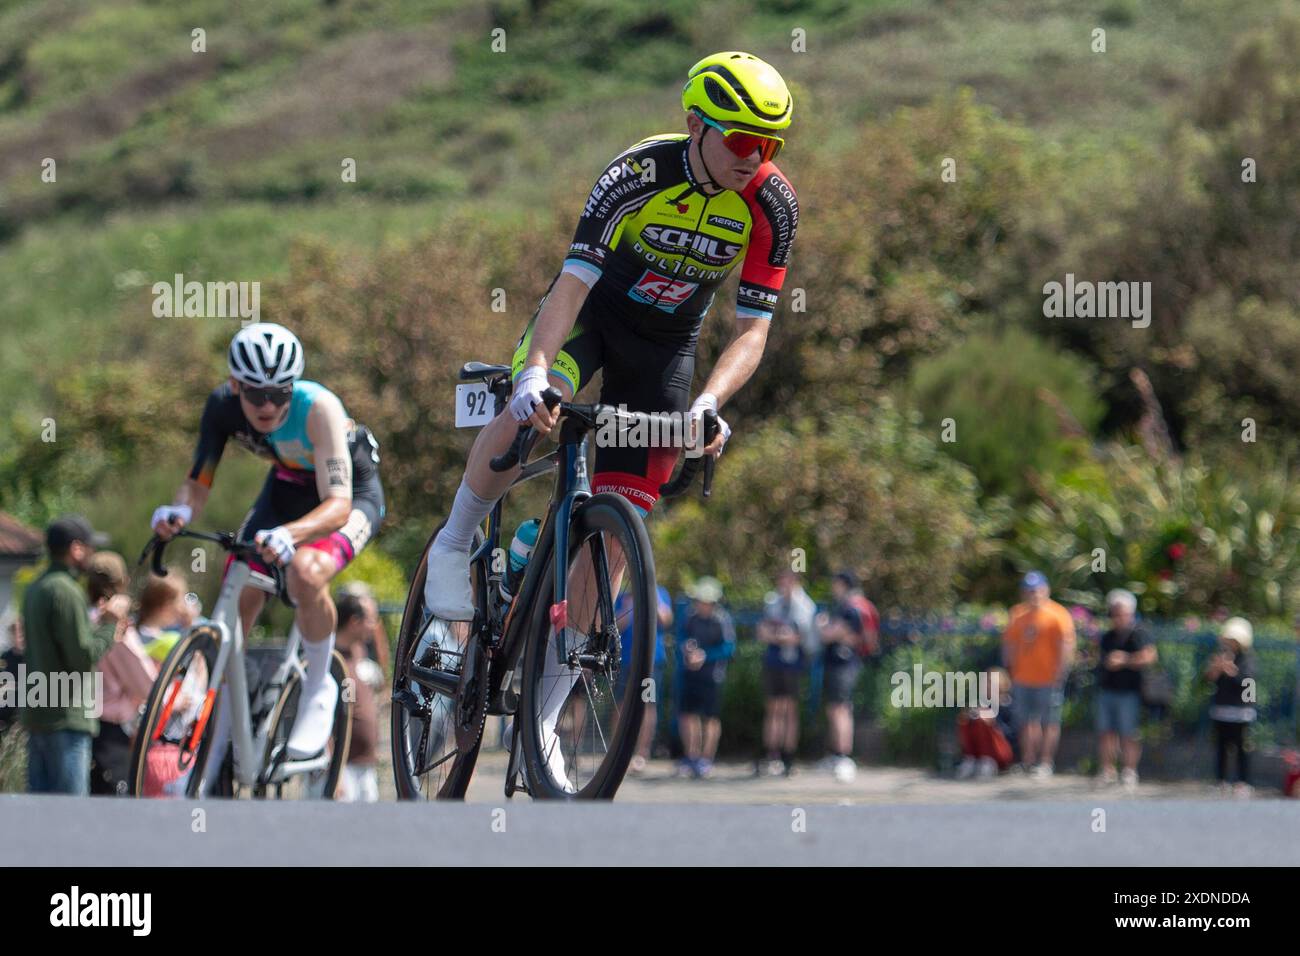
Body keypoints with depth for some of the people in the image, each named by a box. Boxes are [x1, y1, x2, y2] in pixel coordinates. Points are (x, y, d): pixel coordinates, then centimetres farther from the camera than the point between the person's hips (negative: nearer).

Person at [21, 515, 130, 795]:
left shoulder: (35, 590, 15)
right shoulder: (66, 592, -15)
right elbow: (84, 657, -18)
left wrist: (101, 626, 17)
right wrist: (110, 623, -5)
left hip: (37, 715, 9)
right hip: (67, 718, -9)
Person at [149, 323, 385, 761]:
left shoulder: (318, 408, -37)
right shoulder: (222, 406, -23)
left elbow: (338, 505, -44)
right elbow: (198, 482, -17)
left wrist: (289, 536, -63)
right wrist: (178, 512, -41)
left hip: (351, 495, -5)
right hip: (288, 488, 5)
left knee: (305, 573, -34)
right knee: (237, 591, -12)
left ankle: (319, 689, -11)